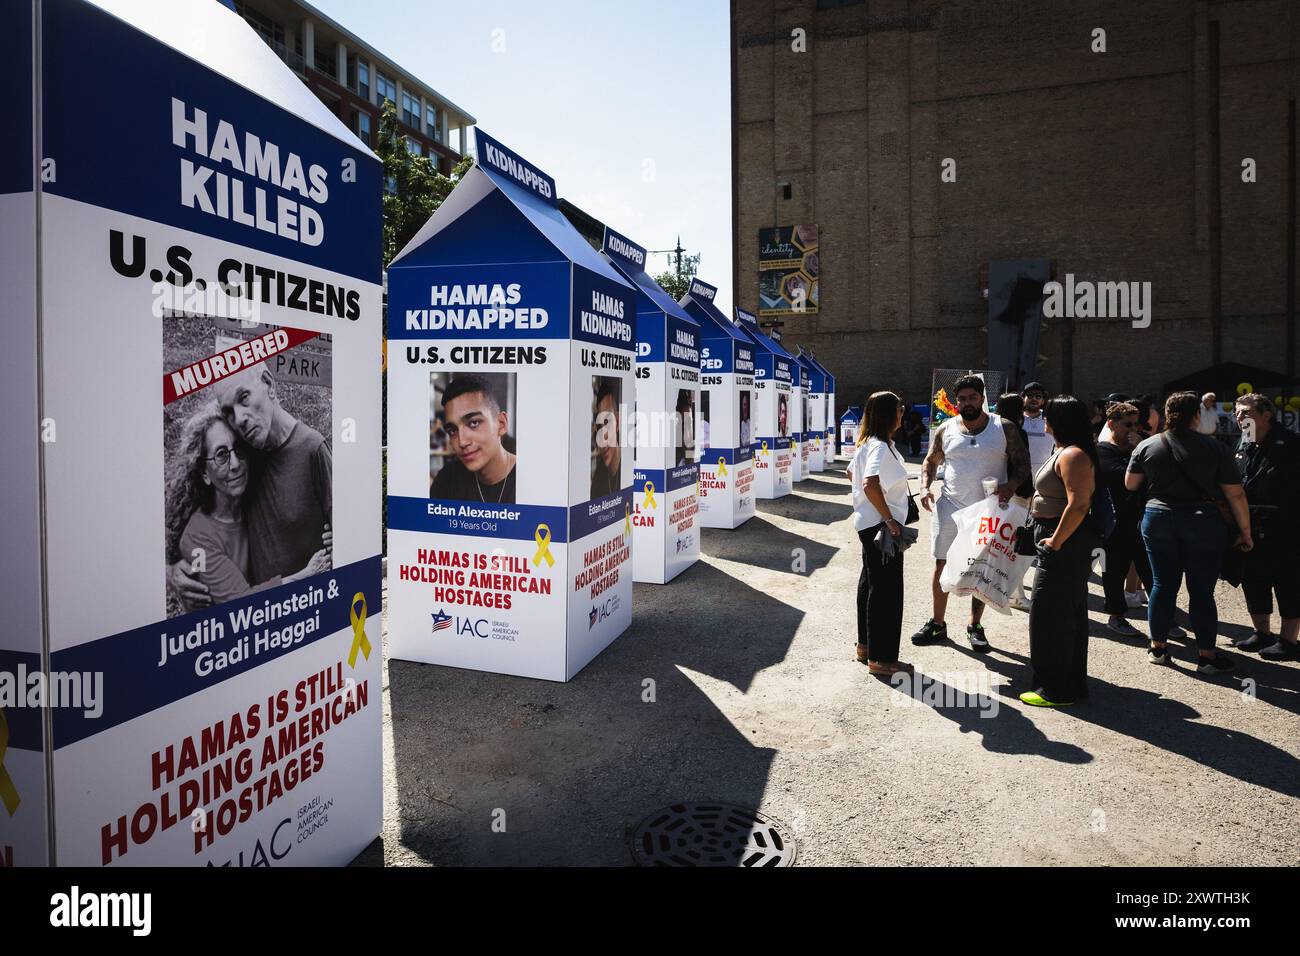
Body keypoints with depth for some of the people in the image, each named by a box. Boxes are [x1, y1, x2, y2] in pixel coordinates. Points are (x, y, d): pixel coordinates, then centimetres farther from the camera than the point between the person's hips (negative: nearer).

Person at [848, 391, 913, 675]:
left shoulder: (867, 443, 10)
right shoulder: (881, 447, -20)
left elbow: (851, 473, 25)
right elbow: (870, 484, -34)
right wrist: (889, 520, -28)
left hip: (868, 523, 11)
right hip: (881, 525, -11)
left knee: (870, 583, 18)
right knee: (887, 590, -3)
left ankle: (865, 645, 30)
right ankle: (881, 658, 5)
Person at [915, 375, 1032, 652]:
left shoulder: (1004, 428, -1)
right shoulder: (945, 430, 4)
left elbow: (1022, 463, 1)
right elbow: (930, 462, 14)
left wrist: (1011, 485, -18)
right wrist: (925, 488, -4)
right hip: (950, 507, 1)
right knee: (942, 566, 4)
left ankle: (975, 626, 23)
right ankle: (937, 623, 19)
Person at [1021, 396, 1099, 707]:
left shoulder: (1073, 455, -19)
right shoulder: (1063, 451, 14)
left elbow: (1078, 505, -27)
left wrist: (1055, 541, -21)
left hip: (1064, 544, -11)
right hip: (1066, 544, 11)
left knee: (1050, 614, -3)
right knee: (1069, 613, 17)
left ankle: (1055, 690, 7)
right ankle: (1073, 683, 30)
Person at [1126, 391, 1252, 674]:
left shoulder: (1146, 446, -2)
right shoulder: (1214, 448, -6)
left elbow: (1130, 484, 7)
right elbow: (1236, 495, -5)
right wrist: (1245, 532, 4)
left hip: (1158, 521, 2)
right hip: (1203, 524, -2)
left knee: (1163, 586, 12)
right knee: (1202, 591, 5)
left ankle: (1157, 648, 20)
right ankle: (1207, 656, 13)